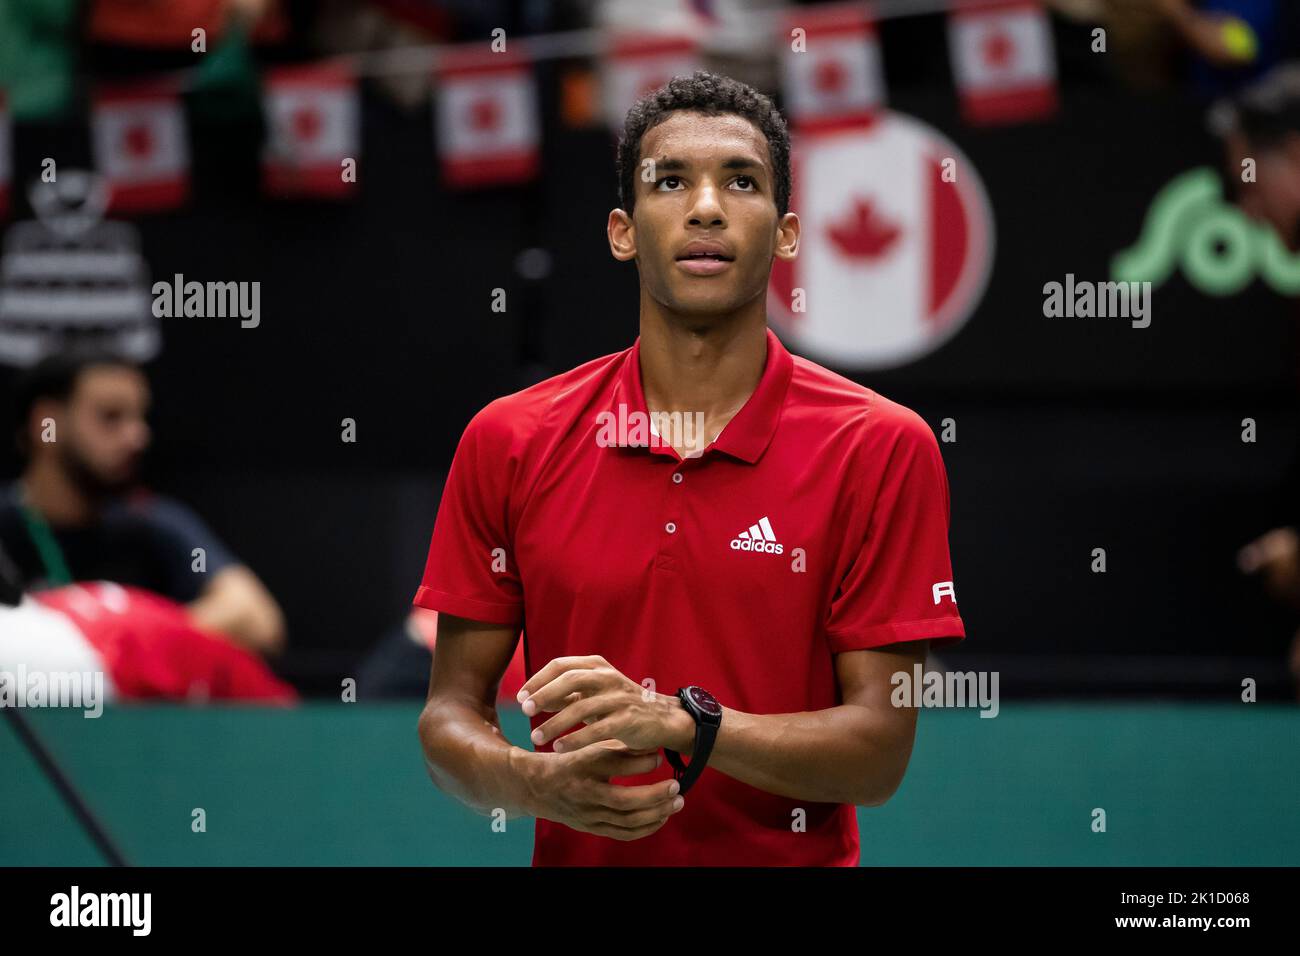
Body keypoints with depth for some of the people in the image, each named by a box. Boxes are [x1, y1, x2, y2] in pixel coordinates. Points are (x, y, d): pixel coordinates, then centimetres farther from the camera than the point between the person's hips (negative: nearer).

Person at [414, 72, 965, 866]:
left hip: (796, 857, -1)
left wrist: (686, 724, -27)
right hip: (577, 857, 1)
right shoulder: (508, 443, -2)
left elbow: (880, 750, -13)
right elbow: (450, 713, 0)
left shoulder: (881, 449, -9)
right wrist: (536, 783, -21)